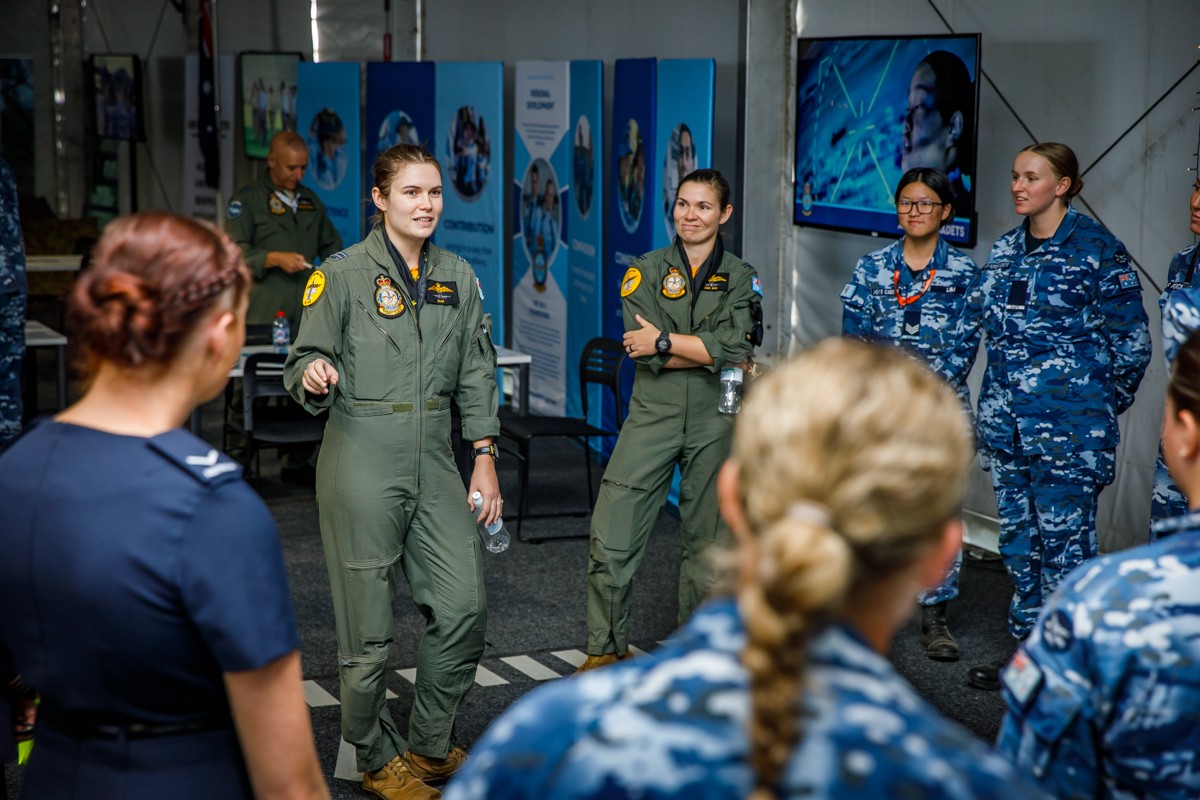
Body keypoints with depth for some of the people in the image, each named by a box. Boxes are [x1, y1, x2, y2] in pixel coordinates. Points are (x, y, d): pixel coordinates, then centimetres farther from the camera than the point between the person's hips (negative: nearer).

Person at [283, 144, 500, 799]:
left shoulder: (457, 277, 11)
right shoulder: (342, 274, -4)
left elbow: (476, 375, 13)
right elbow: (303, 365, -4)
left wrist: (485, 461, 8)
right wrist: (314, 378, -28)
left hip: (434, 461, 5)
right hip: (362, 458, -5)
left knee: (464, 604, 1)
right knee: (367, 626, 0)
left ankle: (429, 745, 21)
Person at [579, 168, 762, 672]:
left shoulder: (740, 278, 6)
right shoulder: (645, 271, 4)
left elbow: (736, 344, -12)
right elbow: (645, 351, -9)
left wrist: (664, 340, -12)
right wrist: (715, 351, -12)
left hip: (714, 423, 1)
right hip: (652, 418, -1)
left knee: (709, 543, 8)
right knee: (612, 541, -7)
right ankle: (605, 650, 8)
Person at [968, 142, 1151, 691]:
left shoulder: (1096, 249, -8)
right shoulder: (1005, 250, 11)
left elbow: (1130, 340, -4)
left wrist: (1097, 405, 2)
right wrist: (998, 406, 17)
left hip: (1067, 423, -7)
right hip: (1007, 418, 7)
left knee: (1065, 540, -4)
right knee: (1018, 536, 12)